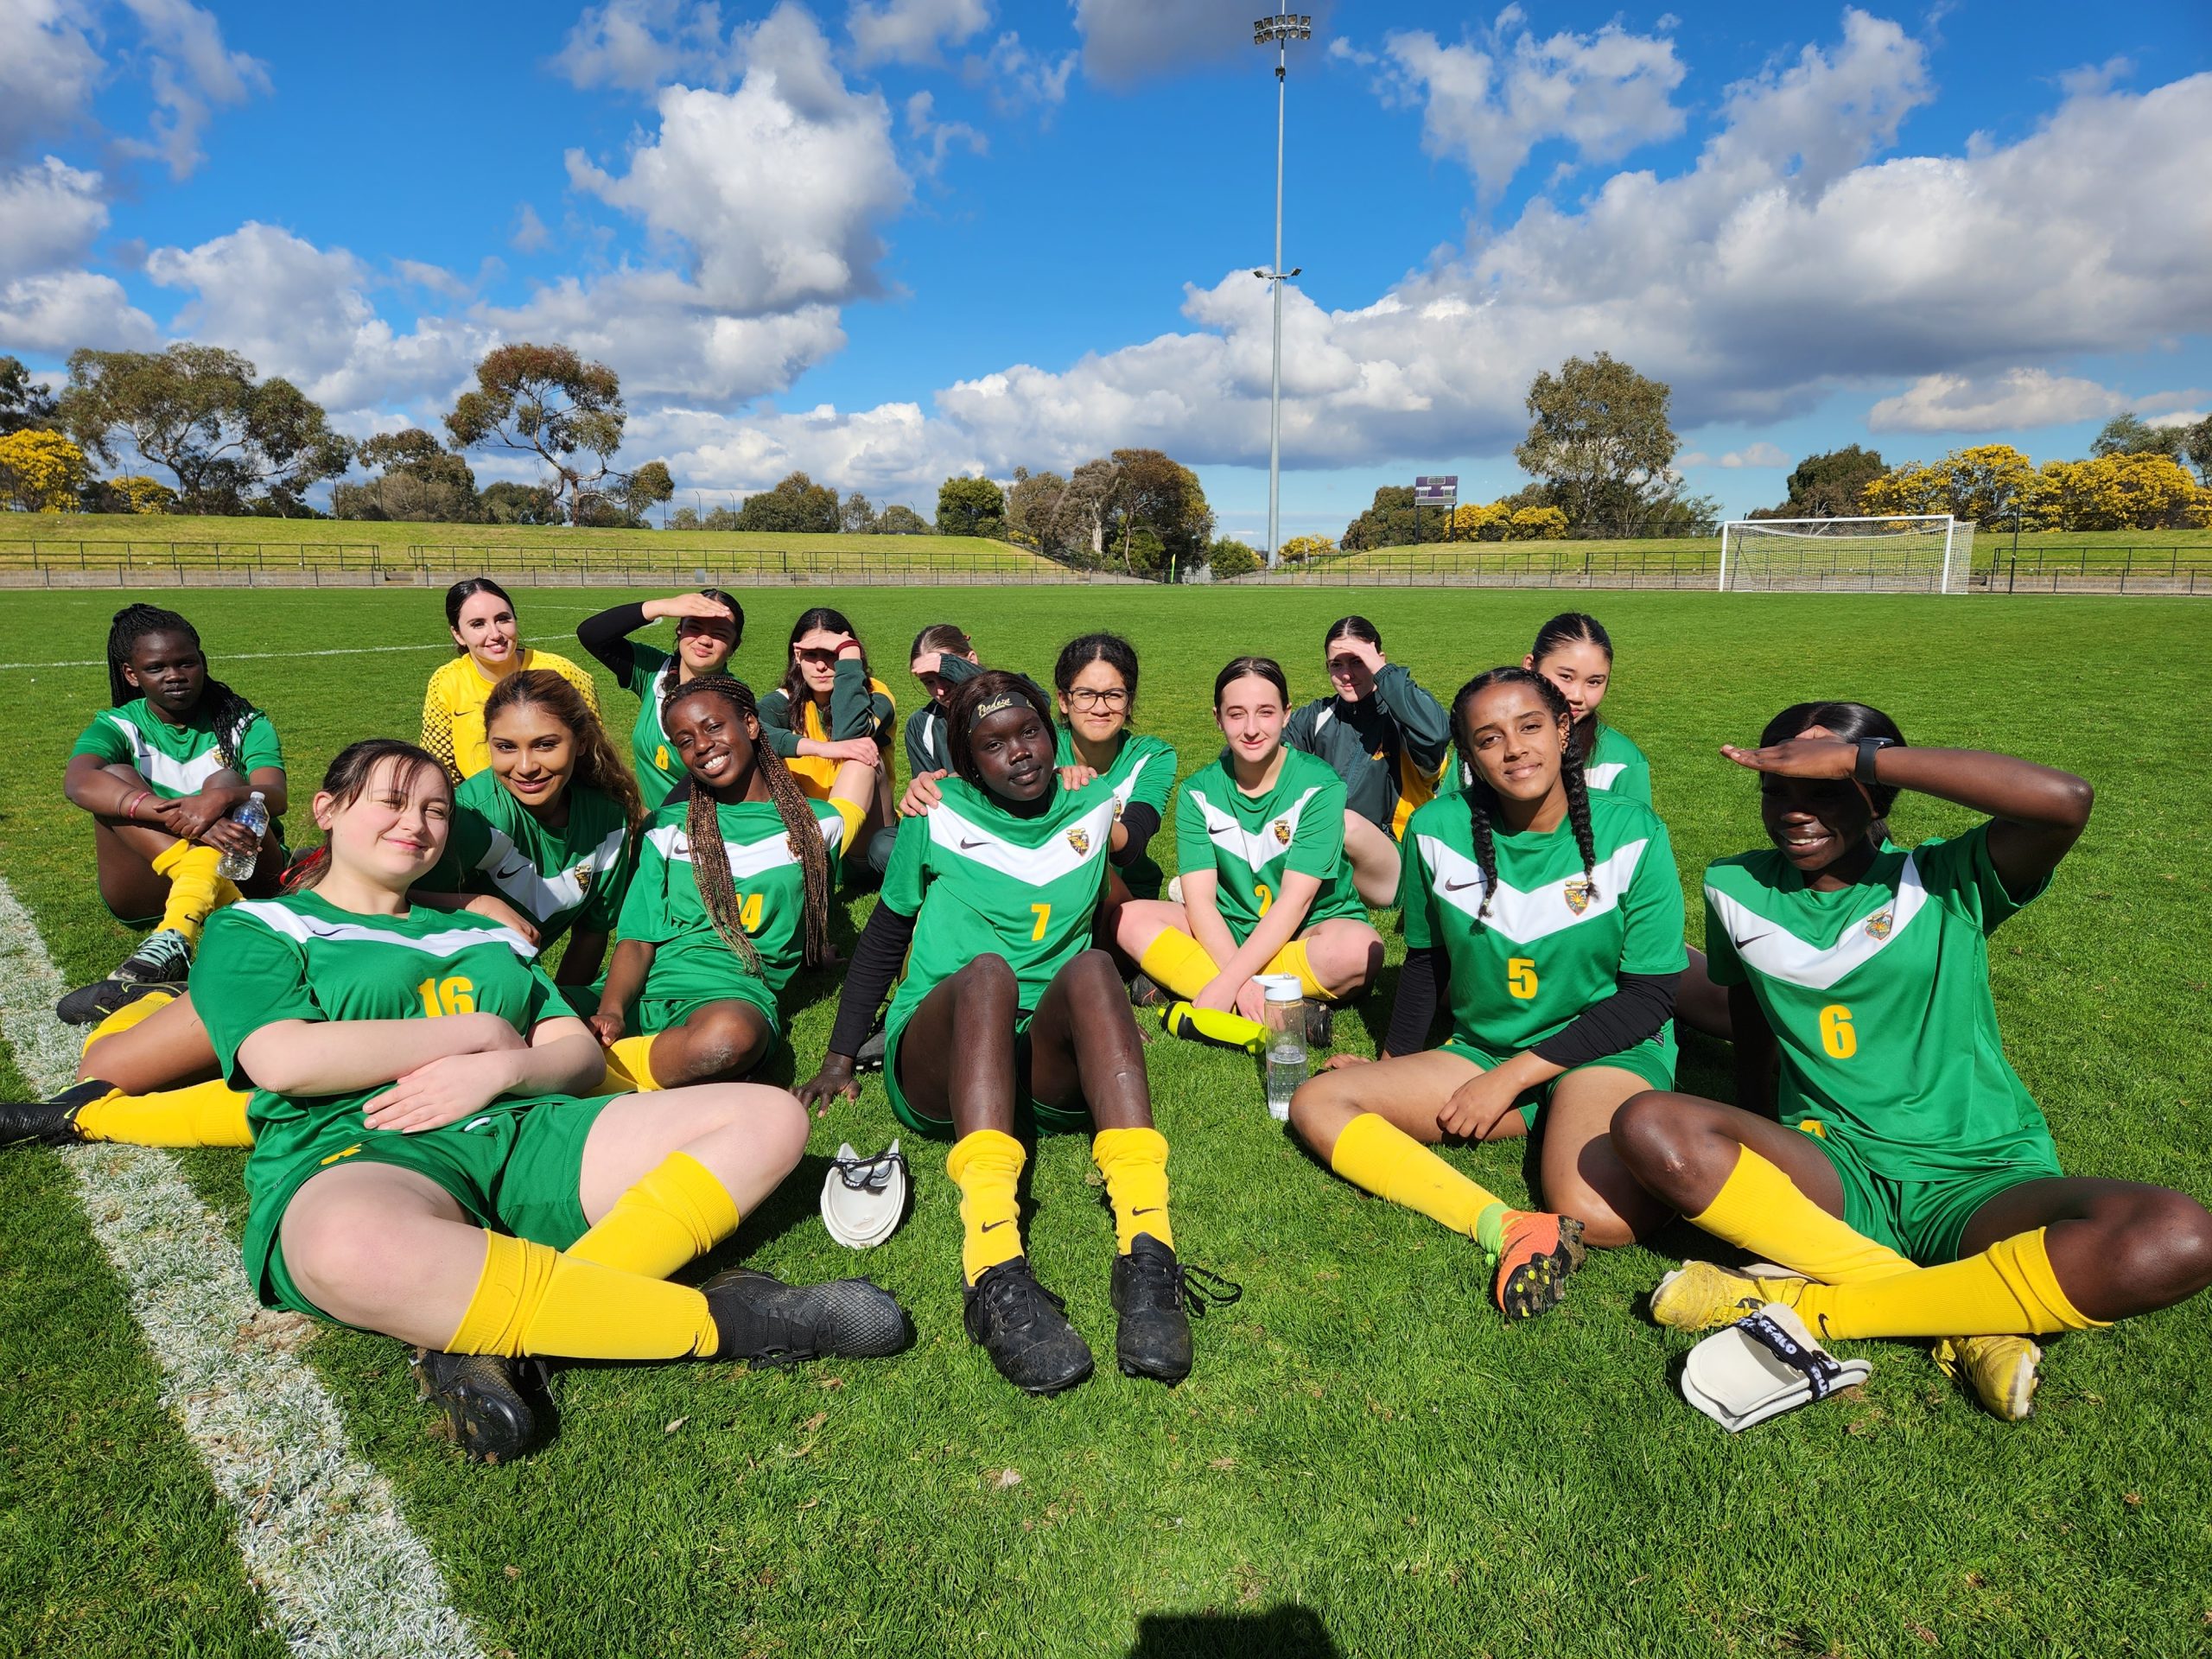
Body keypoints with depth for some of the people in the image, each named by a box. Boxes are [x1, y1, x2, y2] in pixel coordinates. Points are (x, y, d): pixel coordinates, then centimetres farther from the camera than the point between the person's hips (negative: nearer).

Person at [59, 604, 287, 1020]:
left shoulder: (244, 723, 4)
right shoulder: (117, 726, 3)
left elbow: (275, 797, -16)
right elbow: (78, 783, -22)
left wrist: (222, 798, -40)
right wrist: (183, 817, -40)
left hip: (241, 872, -1)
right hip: (147, 887, 1)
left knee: (225, 781, -24)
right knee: (117, 777, -20)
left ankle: (171, 943, -49)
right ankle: (227, 909, -43)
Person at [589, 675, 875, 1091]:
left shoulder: (815, 823, 16)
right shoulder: (668, 827, 18)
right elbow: (638, 938, 8)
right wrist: (611, 1010, -11)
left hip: (733, 994, -1)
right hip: (648, 987, 1)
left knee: (728, 1036, -40)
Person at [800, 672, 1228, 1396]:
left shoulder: (1093, 807, 13)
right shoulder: (939, 817, 9)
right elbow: (885, 935, 16)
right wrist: (839, 1057, 14)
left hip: (1051, 1065, 1)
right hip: (938, 1060, -1)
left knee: (1090, 966, -32)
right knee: (986, 972, -35)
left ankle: (1147, 1252, -47)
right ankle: (995, 1273, -54)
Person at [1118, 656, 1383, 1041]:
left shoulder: (1318, 786, -14)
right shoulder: (1199, 792, -5)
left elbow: (1296, 899, -20)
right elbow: (1199, 899, -13)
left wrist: (1229, 981, -29)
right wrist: (1243, 983, -29)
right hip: (1228, 932, 3)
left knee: (1360, 948, -36)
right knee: (1130, 917, -19)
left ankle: (1177, 979, -26)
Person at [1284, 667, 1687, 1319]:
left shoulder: (1632, 834, -10)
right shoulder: (1438, 830, -5)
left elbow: (1648, 998, -9)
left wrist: (1513, 1076, -14)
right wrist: (1395, 1068, 15)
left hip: (1609, 1052, -4)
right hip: (1481, 1054, 5)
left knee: (1599, 1215, -37)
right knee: (1316, 1103, -18)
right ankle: (1507, 1228, -32)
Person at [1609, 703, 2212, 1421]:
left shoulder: (1945, 883, -4)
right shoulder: (1738, 889, 5)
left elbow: (2066, 800, -25)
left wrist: (1853, 756, -23)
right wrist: (1755, 1161, 11)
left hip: (1977, 1182, -1)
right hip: (1831, 1175, 2)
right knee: (1649, 1128, -28)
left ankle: (1803, 1304, -22)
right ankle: (1964, 1323, -22)